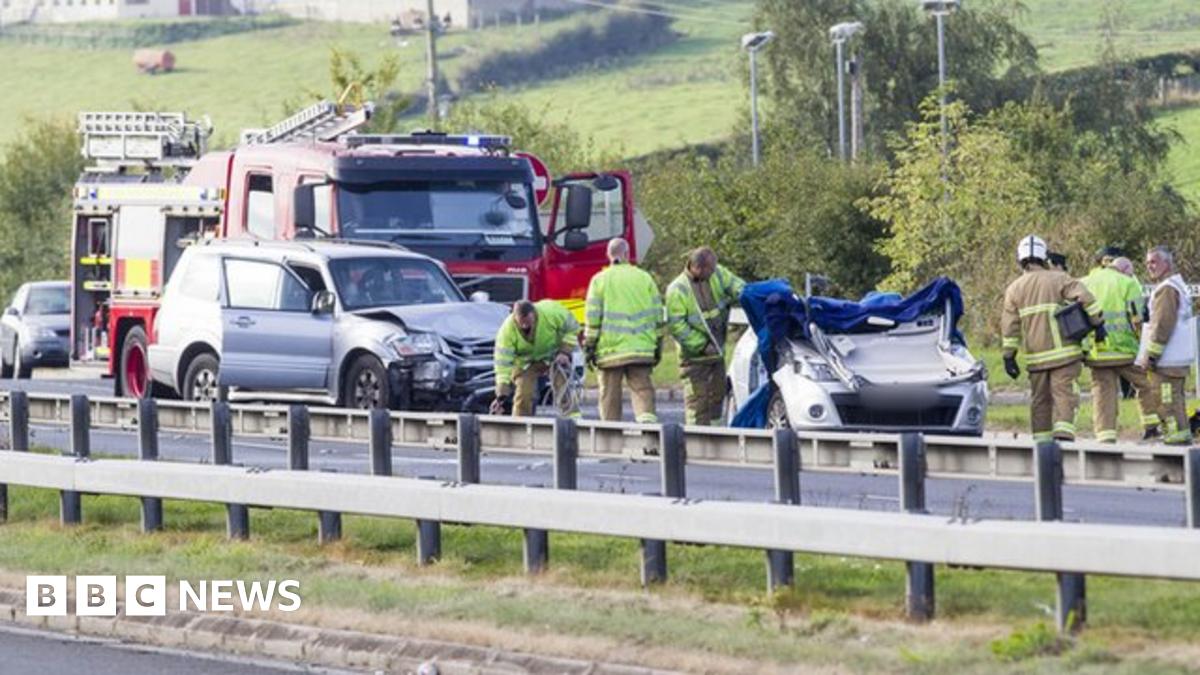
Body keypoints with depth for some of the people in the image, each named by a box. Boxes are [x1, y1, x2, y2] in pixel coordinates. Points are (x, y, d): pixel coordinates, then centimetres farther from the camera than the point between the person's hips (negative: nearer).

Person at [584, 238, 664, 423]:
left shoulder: (600, 280, 0)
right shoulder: (644, 278, 6)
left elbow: (592, 317, -3)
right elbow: (657, 315, 7)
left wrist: (589, 345, 3)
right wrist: (658, 345, 14)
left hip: (610, 350, -1)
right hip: (641, 349, 1)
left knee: (610, 393, 6)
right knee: (642, 387, 1)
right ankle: (647, 417, -22)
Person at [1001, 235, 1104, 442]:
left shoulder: (1014, 289, 9)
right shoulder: (1058, 279, 0)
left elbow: (1009, 326, 6)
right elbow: (1084, 298, -12)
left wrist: (1009, 356, 7)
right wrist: (1097, 324, -5)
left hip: (1035, 357, 3)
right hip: (1063, 352, -3)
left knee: (1040, 400, 10)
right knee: (1064, 394, -8)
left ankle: (1041, 439, 10)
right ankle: (1063, 434, -25)